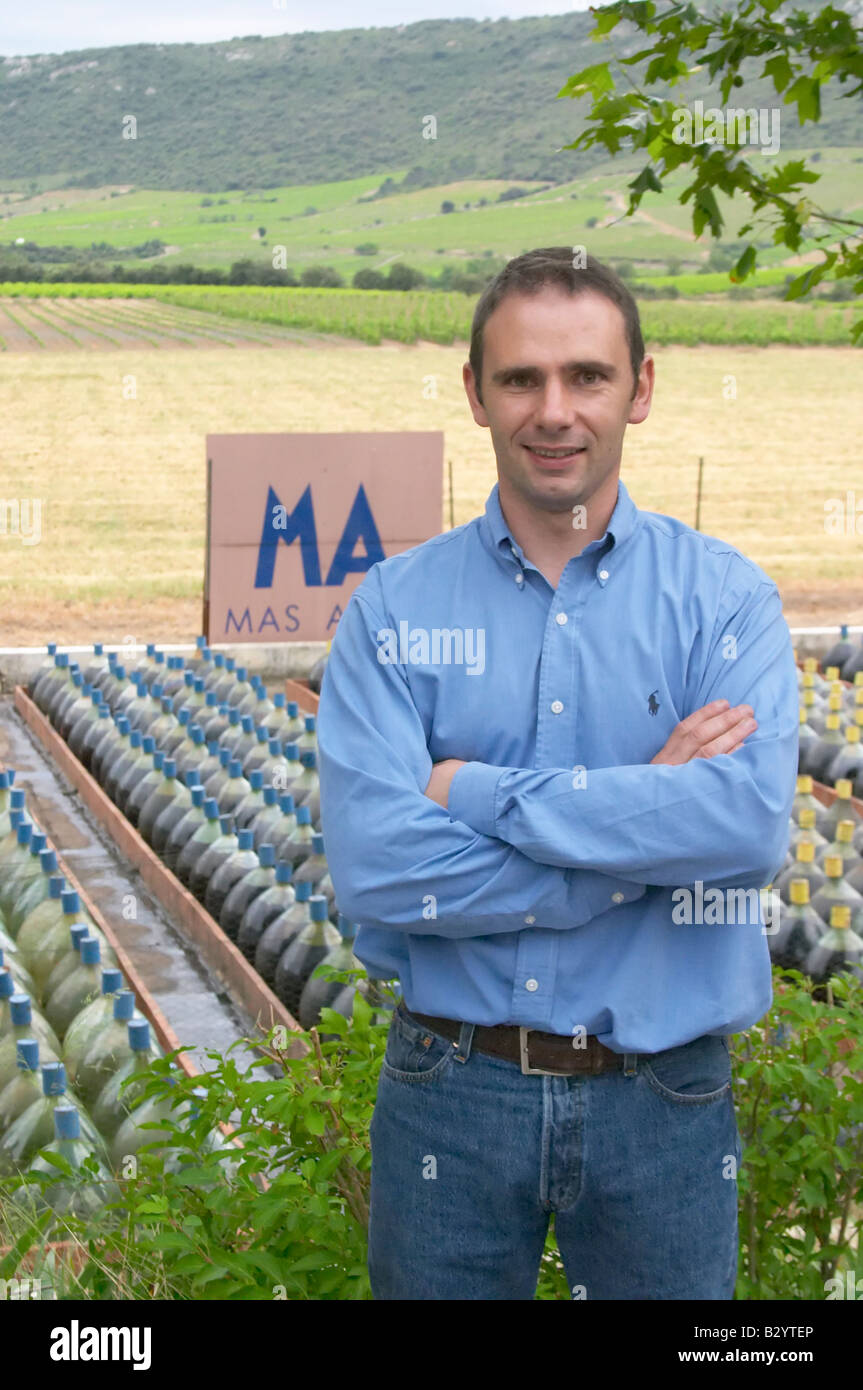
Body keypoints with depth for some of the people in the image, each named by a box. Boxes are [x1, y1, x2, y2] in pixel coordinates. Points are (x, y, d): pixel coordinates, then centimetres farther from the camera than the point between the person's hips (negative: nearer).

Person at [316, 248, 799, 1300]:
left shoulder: (724, 598, -3)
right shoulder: (393, 609, -4)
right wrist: (651, 828, -17)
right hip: (451, 1093, 0)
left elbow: (752, 823, -20)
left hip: (664, 1101, 0)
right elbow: (373, 868, -16)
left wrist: (478, 791, -18)